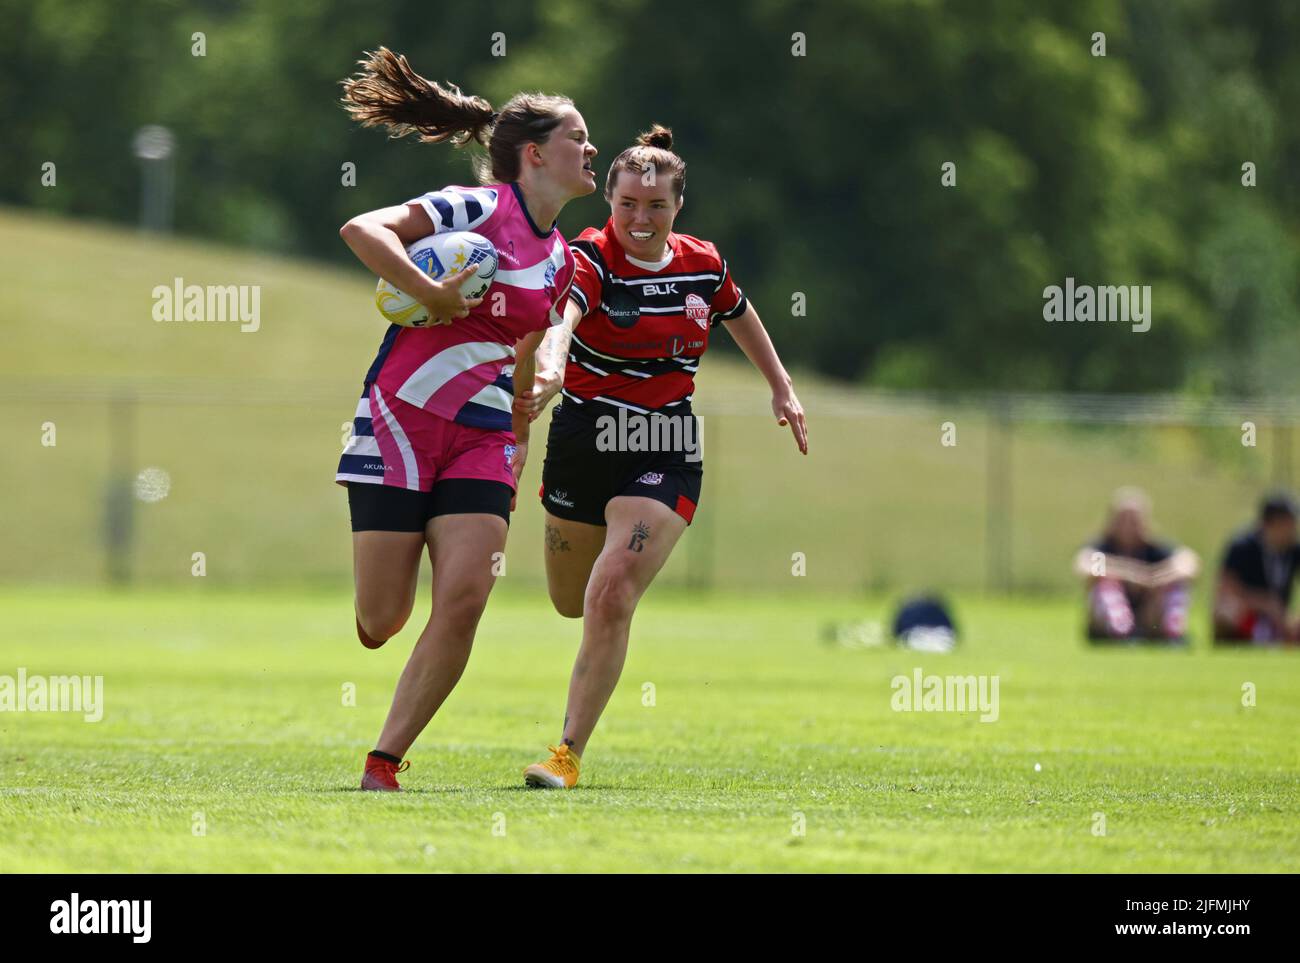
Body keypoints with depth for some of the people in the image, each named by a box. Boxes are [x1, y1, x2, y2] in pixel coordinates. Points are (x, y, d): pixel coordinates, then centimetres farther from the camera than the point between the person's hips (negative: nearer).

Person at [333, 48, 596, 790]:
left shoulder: (563, 262, 13)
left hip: (481, 438, 6)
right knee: (380, 623, -6)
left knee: (464, 598, -14)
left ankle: (386, 759, -6)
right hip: (401, 421, -6)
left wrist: (521, 439, 28)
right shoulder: (479, 208, -9)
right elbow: (362, 230, -21)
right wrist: (432, 294, -25)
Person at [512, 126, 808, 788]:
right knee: (571, 602, 17)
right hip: (582, 442, 0)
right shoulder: (591, 259, -14)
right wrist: (550, 370, -58)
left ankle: (570, 752, -11)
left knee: (610, 598, -18)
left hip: (664, 456, 0)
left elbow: (739, 315, 22)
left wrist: (781, 386, 29)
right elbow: (560, 317, -37)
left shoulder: (703, 265, -2)